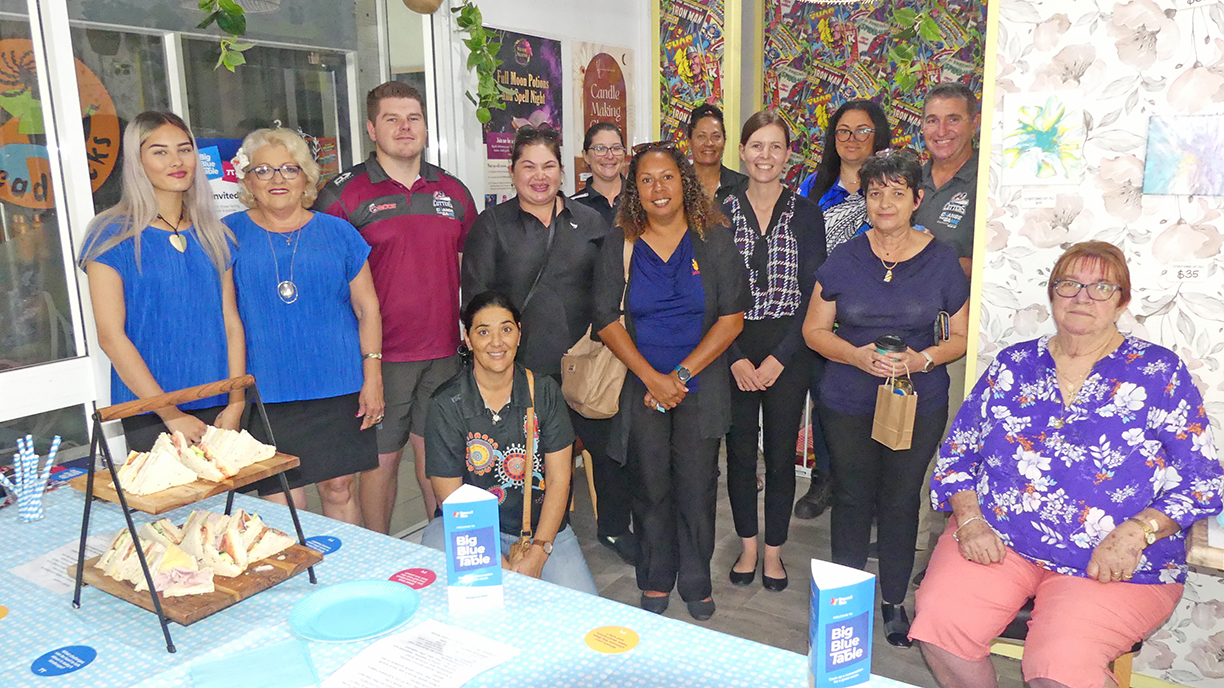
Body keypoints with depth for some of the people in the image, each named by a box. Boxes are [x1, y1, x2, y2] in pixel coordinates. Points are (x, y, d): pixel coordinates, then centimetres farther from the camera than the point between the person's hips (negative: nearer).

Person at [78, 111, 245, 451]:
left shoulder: (214, 237, 10)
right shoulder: (113, 237, -3)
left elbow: (232, 323, 6)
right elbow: (110, 336, -8)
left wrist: (236, 404, -4)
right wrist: (171, 413, -13)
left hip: (219, 409, 4)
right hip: (150, 416, -3)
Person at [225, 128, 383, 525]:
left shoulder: (337, 232, 7)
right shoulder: (229, 235, 5)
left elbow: (367, 308, 9)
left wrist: (372, 377, 2)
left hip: (339, 389, 1)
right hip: (266, 396, -1)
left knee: (339, 489, 8)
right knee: (282, 504, 0)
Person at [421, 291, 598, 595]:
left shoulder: (544, 391, 0)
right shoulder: (446, 405, -6)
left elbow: (558, 480, -2)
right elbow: (451, 498, -7)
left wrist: (537, 555, -13)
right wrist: (497, 565, -17)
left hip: (542, 526, 2)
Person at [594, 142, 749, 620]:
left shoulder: (713, 240, 0)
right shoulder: (620, 244, 2)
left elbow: (732, 317, -4)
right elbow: (607, 320, -1)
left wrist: (681, 374, -11)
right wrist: (652, 377, -11)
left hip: (701, 387, 0)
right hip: (641, 385, 1)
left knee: (697, 488, 3)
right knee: (651, 487, 7)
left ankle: (696, 583, 24)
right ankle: (655, 582, 27)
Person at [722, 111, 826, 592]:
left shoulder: (805, 213, 1)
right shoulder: (721, 214, 2)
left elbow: (813, 294, -3)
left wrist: (779, 358, -10)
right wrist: (736, 358, -9)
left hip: (788, 351, 0)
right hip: (732, 350, 1)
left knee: (781, 453, 7)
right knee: (740, 451, 8)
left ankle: (774, 550, 25)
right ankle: (747, 546, 26)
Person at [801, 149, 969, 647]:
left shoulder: (941, 260, -1)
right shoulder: (844, 259, -1)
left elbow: (961, 336, 3)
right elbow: (814, 330, 2)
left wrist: (922, 359, -16)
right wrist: (856, 355, -16)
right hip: (848, 404, 1)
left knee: (901, 501, 10)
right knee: (852, 498, 10)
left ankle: (894, 601, 30)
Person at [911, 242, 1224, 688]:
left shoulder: (1161, 374, 1)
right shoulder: (1014, 363, 9)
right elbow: (957, 453, 9)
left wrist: (1136, 533, -15)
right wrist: (969, 520, -7)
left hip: (1116, 565, -2)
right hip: (996, 541, 3)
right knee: (937, 625, -20)